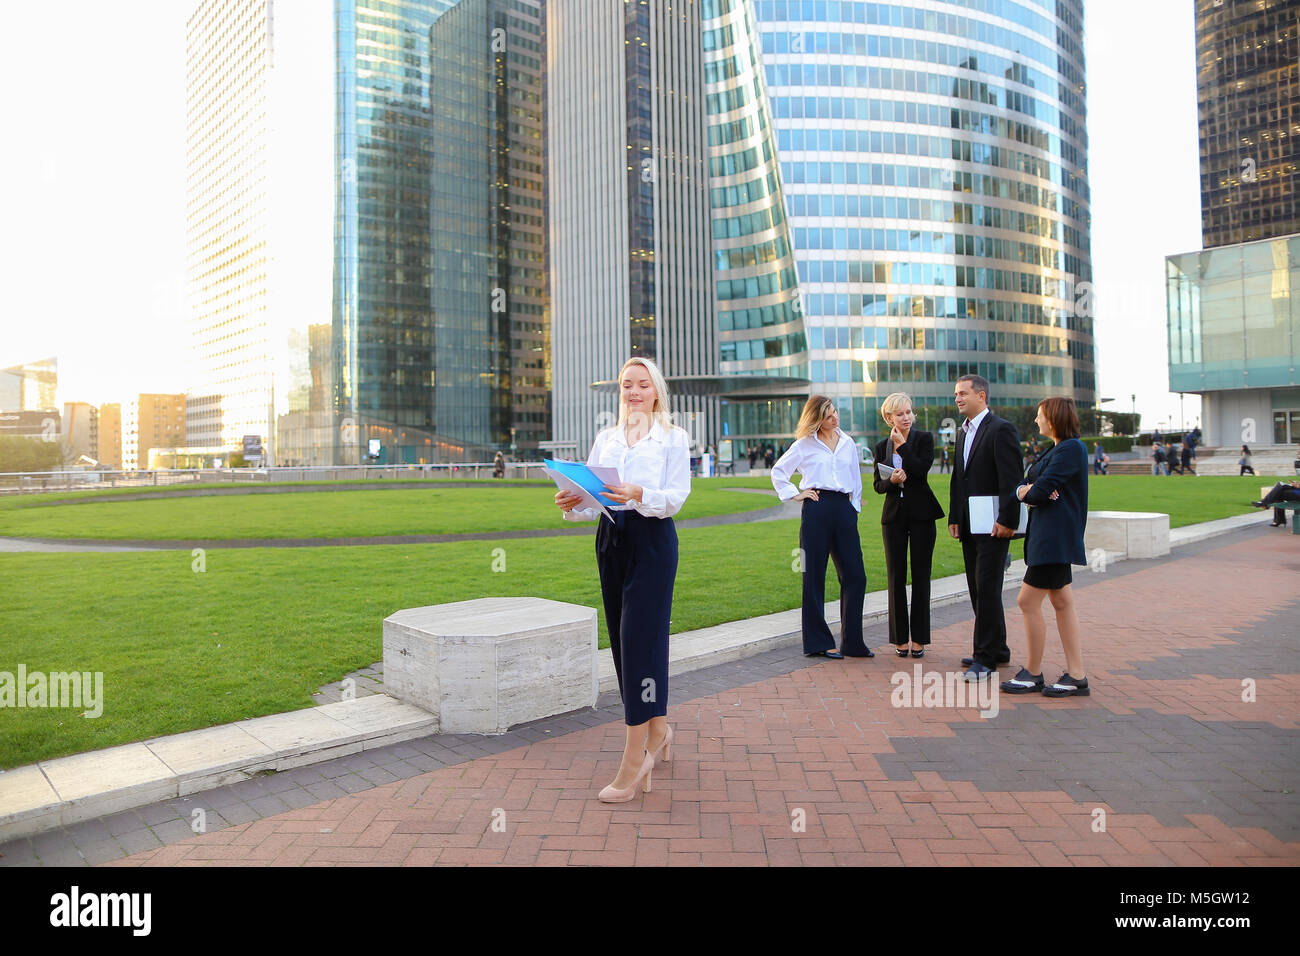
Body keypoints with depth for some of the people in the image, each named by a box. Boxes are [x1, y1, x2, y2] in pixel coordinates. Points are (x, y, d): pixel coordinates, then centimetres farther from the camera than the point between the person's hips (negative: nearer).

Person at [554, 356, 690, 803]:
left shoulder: (673, 438, 3)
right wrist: (573, 504, -11)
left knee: (640, 638, -9)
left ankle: (634, 759, -4)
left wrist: (639, 495, -27)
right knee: (623, 639, 9)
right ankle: (657, 728, 30)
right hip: (610, 539, 5)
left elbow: (676, 496, -9)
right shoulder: (606, 438, 16)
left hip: (652, 541, -5)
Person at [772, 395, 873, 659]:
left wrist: (854, 508, 13)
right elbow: (778, 471, 11)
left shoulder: (848, 443, 15)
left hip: (844, 510, 4)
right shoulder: (804, 444, 5)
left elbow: (856, 480, 21)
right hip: (816, 509, -4)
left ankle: (852, 642, 9)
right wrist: (794, 495, 3)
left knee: (855, 576, -1)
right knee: (814, 576, 1)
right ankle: (818, 643, 9)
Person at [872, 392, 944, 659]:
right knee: (896, 578, 4)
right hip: (894, 515, 2)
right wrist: (891, 481, -13)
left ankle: (918, 638, 11)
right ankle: (900, 638, 13)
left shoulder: (924, 439, 0)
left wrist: (901, 445, -13)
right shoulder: (881, 447, 8)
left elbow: (922, 470, -15)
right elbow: (877, 484, 8)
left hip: (921, 514, -2)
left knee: (920, 577, 3)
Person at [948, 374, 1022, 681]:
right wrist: (954, 517, 15)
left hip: (993, 526, -8)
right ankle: (996, 649, 23)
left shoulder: (1001, 429, -9)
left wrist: (1007, 520, -20)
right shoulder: (963, 433, 17)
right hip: (969, 526, 9)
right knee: (977, 589, 12)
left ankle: (986, 656, -1)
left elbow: (1010, 479, -16)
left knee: (987, 589, -7)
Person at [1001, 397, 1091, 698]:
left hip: (1055, 537, -10)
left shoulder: (1072, 448, -13)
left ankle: (1033, 673, 5)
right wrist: (1026, 489, -8)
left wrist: (1028, 492, 1)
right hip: (1046, 535, 10)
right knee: (1062, 602, 10)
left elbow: (1041, 490, -19)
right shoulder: (1054, 449, 18)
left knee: (1028, 602, -6)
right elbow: (1023, 485, 14)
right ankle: (1076, 676, 14)